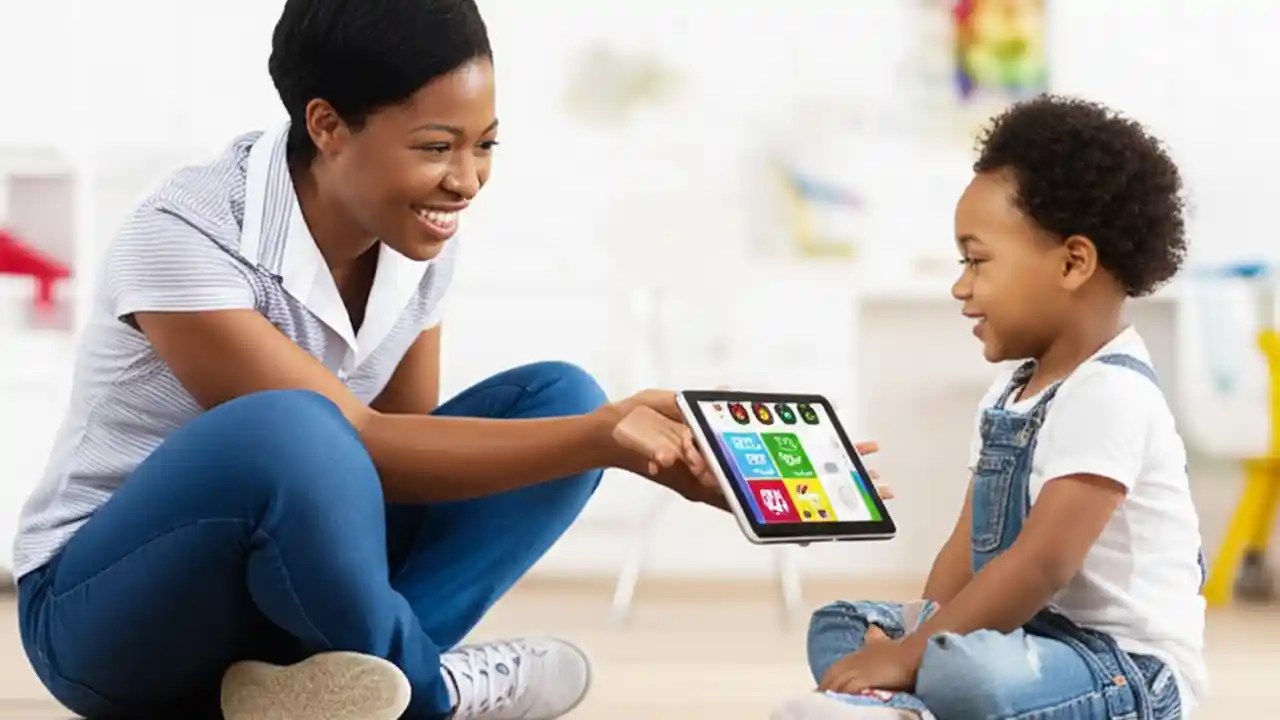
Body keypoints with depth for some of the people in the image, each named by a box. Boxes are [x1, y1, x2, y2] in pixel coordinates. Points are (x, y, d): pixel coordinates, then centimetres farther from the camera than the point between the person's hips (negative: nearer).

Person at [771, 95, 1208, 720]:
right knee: (839, 627, 9)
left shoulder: (1109, 393, -18)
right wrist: (913, 635, -4)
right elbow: (968, 549, 13)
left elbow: (1040, 566, -25)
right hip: (1037, 639, 11)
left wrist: (910, 656, -24)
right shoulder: (1011, 392, 15)